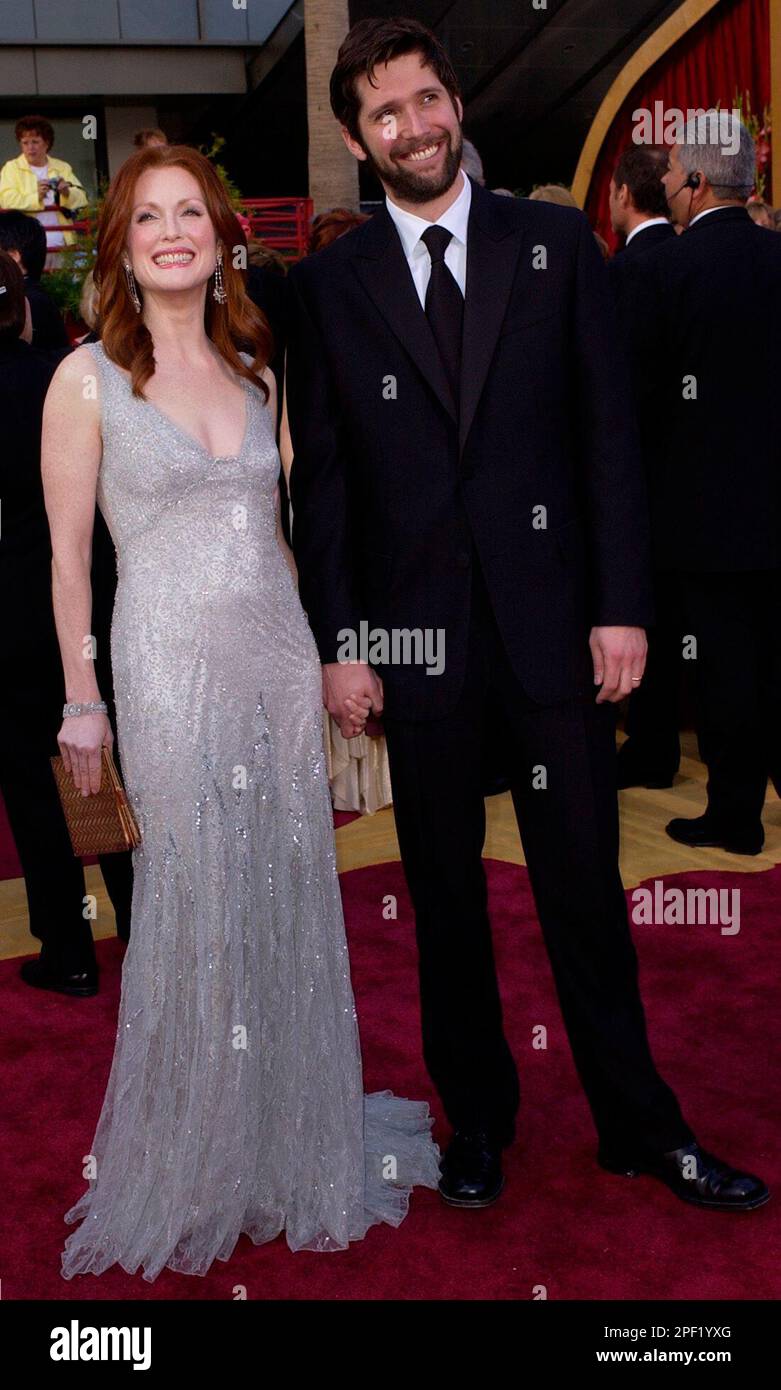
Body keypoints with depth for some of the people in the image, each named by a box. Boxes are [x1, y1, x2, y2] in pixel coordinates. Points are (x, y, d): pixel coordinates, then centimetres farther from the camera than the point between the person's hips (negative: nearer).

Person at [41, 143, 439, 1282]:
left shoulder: (257, 372, 11)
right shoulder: (88, 378, -2)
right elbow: (68, 553, -2)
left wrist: (326, 654, 12)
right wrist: (81, 702, -3)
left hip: (279, 661, 4)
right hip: (170, 672, -4)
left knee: (290, 904, 9)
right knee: (194, 913, 4)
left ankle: (294, 1140, 29)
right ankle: (192, 1174, 25)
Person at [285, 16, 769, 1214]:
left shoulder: (556, 243, 6)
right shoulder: (329, 284, 6)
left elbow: (608, 431, 2)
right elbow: (321, 478, 4)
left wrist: (622, 605, -4)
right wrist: (338, 642, -2)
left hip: (554, 621, 0)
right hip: (416, 635, 1)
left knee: (586, 890, 7)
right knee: (445, 899, 11)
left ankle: (638, 1124, 26)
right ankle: (478, 1120, 30)